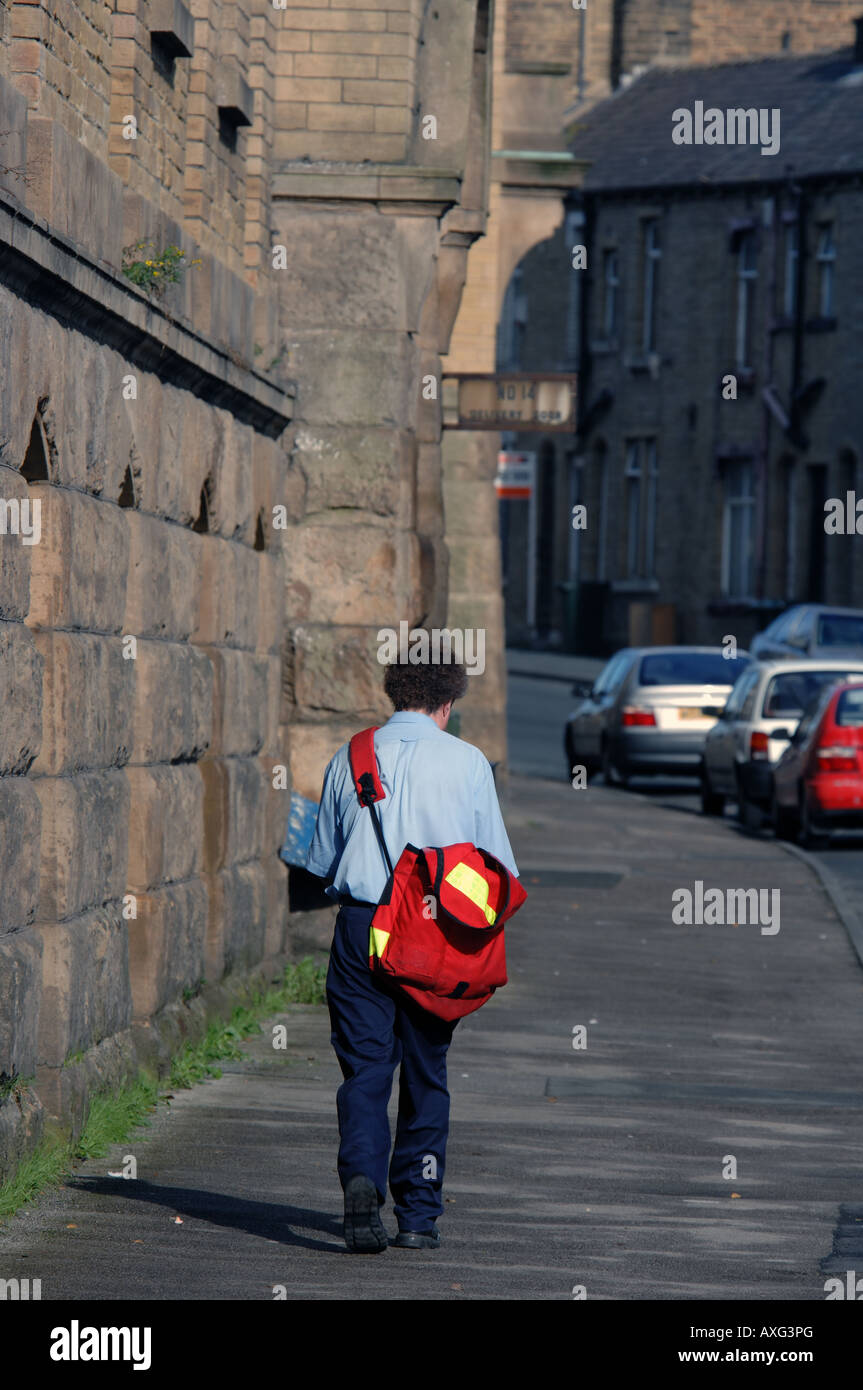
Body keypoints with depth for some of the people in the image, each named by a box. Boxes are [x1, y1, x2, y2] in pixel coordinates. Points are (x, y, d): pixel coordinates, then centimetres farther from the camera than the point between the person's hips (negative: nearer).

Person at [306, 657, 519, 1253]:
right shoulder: (467, 762, -1)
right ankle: (419, 1215, 11)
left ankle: (362, 1177, -25)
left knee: (365, 1067, 0)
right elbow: (499, 866, 2)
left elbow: (321, 862, 12)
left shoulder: (349, 758, 6)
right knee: (426, 1075, 9)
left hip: (361, 927, 1)